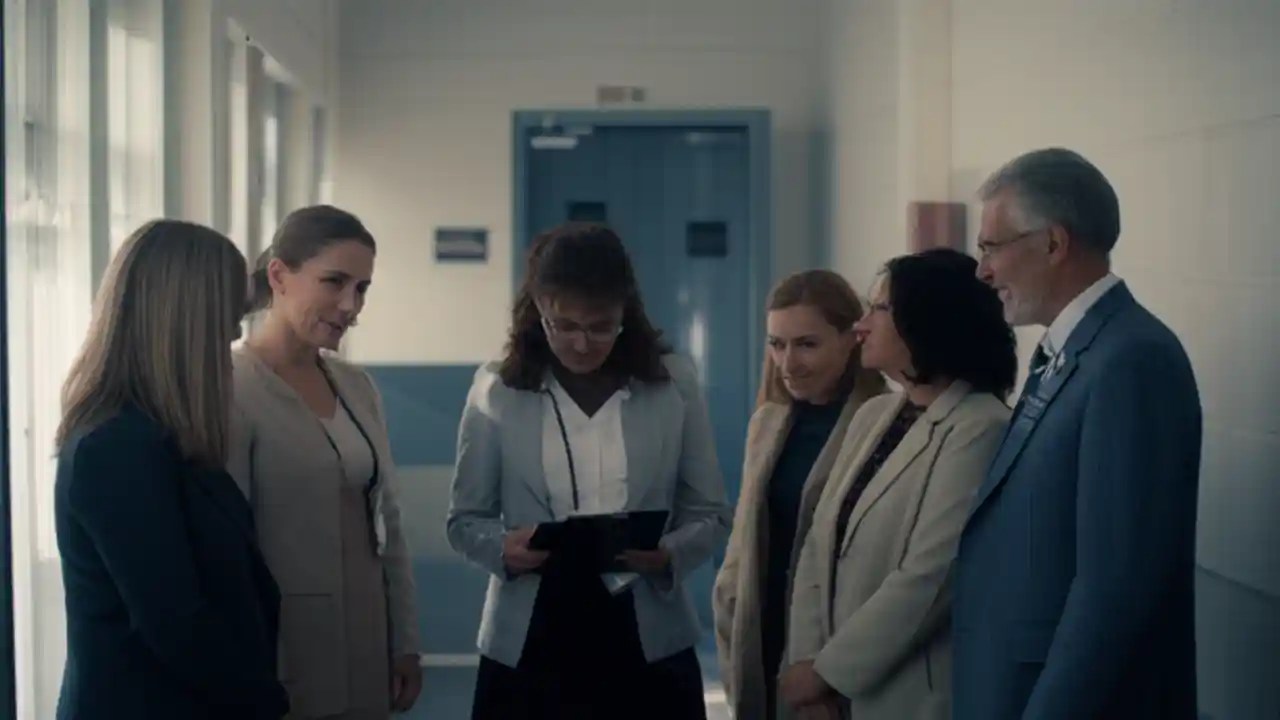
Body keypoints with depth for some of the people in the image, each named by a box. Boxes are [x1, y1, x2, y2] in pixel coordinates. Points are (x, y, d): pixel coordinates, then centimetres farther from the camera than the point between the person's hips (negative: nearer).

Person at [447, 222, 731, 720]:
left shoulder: (674, 384, 1)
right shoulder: (497, 390, -2)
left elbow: (709, 514, 4)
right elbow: (465, 520, 4)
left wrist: (668, 555, -18)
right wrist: (503, 549, -18)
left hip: (647, 644, 1)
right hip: (528, 646, 0)